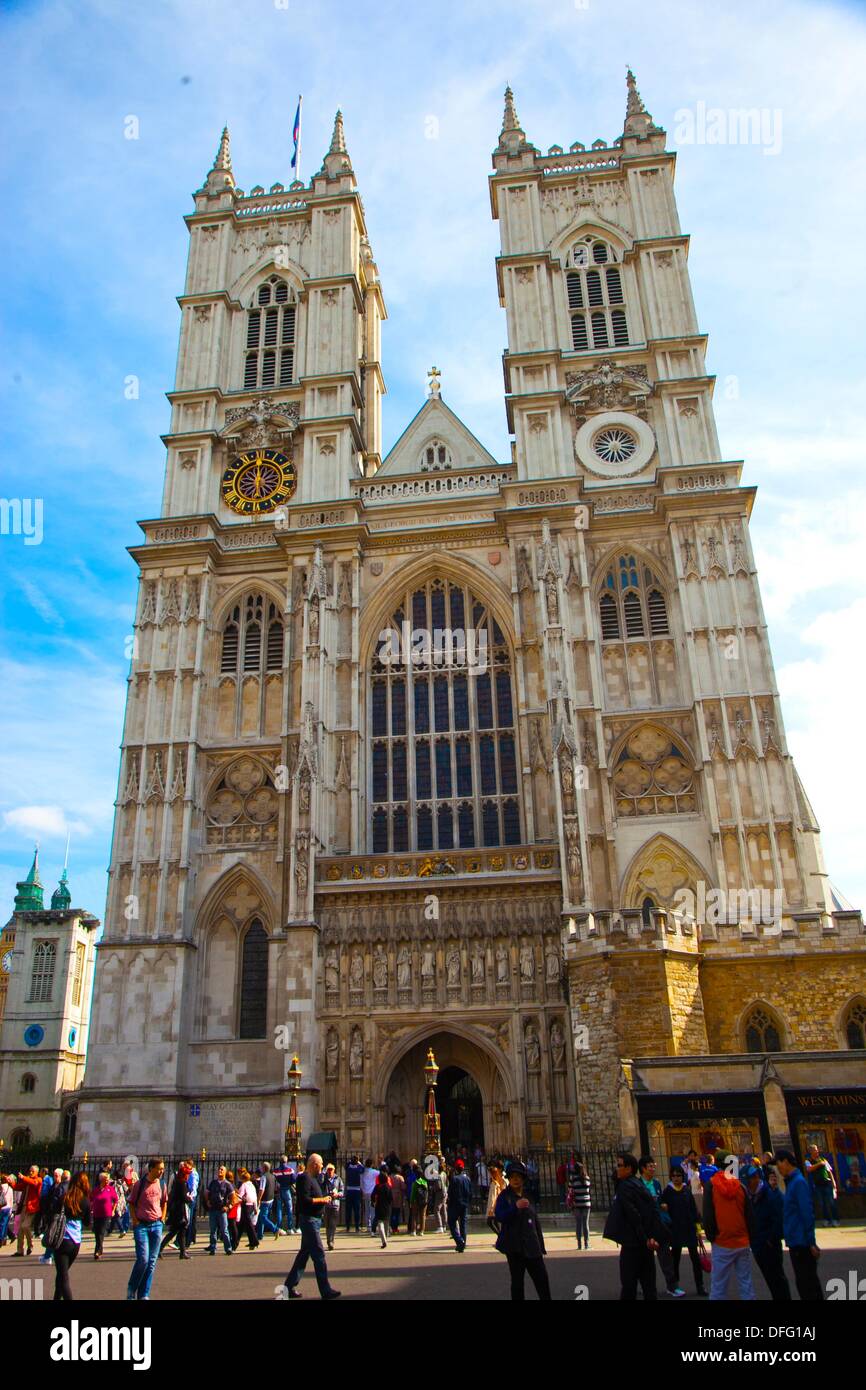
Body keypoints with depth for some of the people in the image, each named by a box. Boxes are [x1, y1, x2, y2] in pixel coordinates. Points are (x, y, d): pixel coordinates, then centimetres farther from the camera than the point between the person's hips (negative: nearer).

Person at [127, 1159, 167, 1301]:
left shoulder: (161, 1185, 7)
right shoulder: (139, 1184, -6)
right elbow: (131, 1204, 0)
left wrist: (163, 1218, 9)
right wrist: (135, 1221, -8)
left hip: (157, 1225, 4)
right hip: (141, 1225, -4)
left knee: (152, 1261, 4)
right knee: (143, 1259, -12)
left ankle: (144, 1294, 13)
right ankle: (131, 1289, 12)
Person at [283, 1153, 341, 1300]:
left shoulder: (312, 1178, 16)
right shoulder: (305, 1178, -16)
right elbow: (304, 1199, -25)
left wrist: (326, 1198, 10)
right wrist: (322, 1200, -17)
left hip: (313, 1220, 10)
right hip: (309, 1220, -10)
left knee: (304, 1253, 14)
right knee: (318, 1255, -6)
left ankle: (290, 1287, 20)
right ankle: (326, 1290, -2)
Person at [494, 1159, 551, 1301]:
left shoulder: (528, 1196, 10)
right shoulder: (504, 1196, -3)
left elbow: (536, 1221, 13)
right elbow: (499, 1216, -17)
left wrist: (541, 1246, 11)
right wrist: (515, 1207, -30)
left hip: (532, 1245, 4)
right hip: (514, 1247, -4)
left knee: (542, 1279, 5)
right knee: (517, 1281, 2)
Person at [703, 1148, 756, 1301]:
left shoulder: (711, 1185, -7)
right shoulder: (740, 1185, 0)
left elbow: (708, 1215, -7)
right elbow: (749, 1215, 5)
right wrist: (750, 1239, 17)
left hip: (722, 1244, -3)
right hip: (743, 1243, 3)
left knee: (718, 1284, 1)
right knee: (746, 1282, 11)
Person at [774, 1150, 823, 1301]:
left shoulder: (799, 1182, -17)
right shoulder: (791, 1181, 11)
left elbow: (807, 1213, -21)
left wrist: (811, 1242, -20)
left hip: (801, 1243, -9)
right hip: (796, 1242, 9)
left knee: (806, 1283, -2)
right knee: (806, 1282, 16)